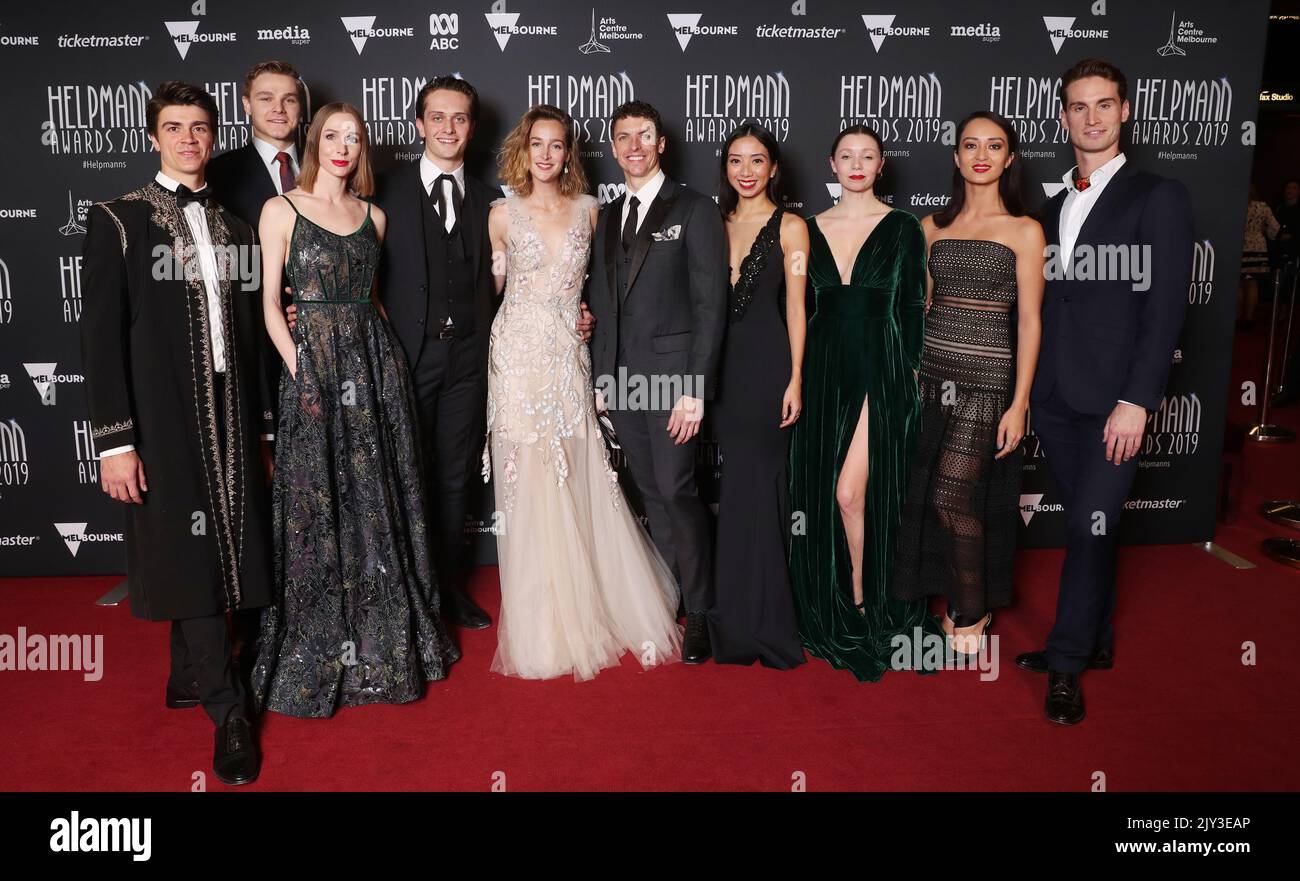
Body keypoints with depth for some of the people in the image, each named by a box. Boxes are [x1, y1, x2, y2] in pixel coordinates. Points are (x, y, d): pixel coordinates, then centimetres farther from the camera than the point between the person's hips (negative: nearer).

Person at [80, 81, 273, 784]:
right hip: (163, 417, -5)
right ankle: (228, 711, 5)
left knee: (218, 552, 10)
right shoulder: (118, 221, -2)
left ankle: (188, 678, 28)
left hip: (228, 414, 5)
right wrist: (113, 439, -13)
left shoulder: (232, 227, 13)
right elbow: (101, 336, -7)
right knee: (188, 557, -3)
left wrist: (262, 422, 12)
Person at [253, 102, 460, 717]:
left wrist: (388, 352, 6)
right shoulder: (282, 209, 1)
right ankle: (320, 654, 17)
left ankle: (384, 641, 24)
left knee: (381, 502, 8)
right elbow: (270, 302, -1)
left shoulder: (373, 216, 12)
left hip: (376, 365, 4)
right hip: (313, 365, -4)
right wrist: (298, 368, -11)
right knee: (316, 509, 1)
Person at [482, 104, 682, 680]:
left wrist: (583, 311, 7)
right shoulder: (503, 214, 3)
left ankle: (592, 610, 20)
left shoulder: (588, 210, 8)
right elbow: (493, 283, 13)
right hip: (519, 357, -1)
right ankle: (540, 627, 14)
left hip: (569, 357, 2)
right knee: (528, 487, 1)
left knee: (581, 483, 3)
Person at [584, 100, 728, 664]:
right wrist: (599, 378, 9)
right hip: (622, 379, 6)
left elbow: (710, 304, -8)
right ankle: (671, 596, 24)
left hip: (672, 375, -5)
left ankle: (700, 612, 9)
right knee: (651, 494, 11)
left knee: (676, 491, -6)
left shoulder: (695, 210, -2)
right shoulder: (607, 217, 16)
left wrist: (695, 389, -15)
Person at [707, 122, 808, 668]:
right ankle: (733, 616, 22)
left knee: (754, 489, -2)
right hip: (719, 364, 5)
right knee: (732, 488, 9)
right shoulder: (717, 225, 13)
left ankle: (760, 622, 11)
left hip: (765, 364, -4)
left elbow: (795, 306, -4)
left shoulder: (789, 227, 0)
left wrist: (795, 379, -10)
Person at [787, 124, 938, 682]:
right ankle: (844, 611, 24)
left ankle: (864, 605, 11)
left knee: (852, 493, -10)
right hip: (825, 374, 4)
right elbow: (801, 306, 10)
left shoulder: (902, 229, 2)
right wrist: (798, 378, 6)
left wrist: (908, 375, -3)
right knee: (822, 495, 7)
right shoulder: (810, 229, 9)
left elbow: (913, 308, 2)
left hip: (881, 372, -3)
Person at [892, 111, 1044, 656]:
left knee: (952, 497, -9)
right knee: (929, 495, 8)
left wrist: (1019, 402, -9)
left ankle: (973, 612, 12)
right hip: (933, 373, 4)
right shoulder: (932, 226, 10)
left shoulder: (1024, 231, -2)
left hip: (986, 378, -4)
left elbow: (1028, 321, -4)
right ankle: (956, 599, 27)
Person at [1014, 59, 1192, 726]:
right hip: (1054, 396, 5)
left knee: (1091, 527, -5)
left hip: (1113, 399, -5)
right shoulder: (1052, 207, 14)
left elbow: (1165, 308, -9)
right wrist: (1028, 389, 6)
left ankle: (1068, 665, 7)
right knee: (1089, 526, 13)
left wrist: (1137, 400, -16)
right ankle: (1096, 641, 27)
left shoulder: (1158, 197, -3)